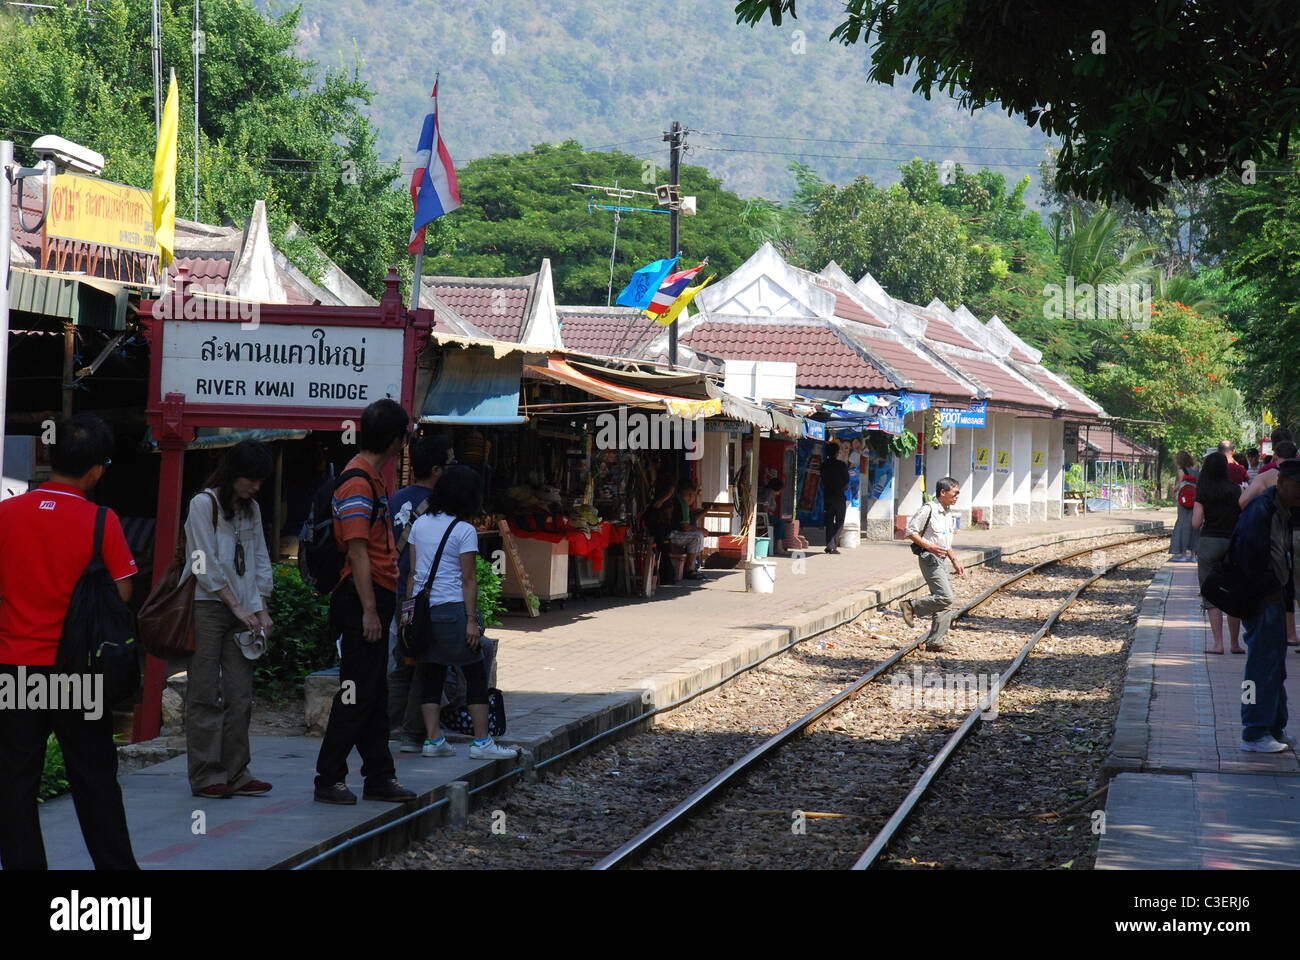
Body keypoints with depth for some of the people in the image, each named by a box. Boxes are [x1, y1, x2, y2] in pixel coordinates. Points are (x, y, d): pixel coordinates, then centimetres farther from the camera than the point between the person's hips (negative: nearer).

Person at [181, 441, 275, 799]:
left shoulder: (251, 509, 16)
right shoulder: (203, 504, -5)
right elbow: (206, 566, -10)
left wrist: (261, 609, 8)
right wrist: (237, 606, -11)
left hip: (242, 611, 6)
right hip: (207, 607, -6)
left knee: (240, 695, 3)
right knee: (206, 694, -5)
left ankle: (235, 773, 7)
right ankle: (204, 774, -1)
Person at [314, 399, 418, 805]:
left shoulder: (373, 477, 16)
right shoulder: (358, 482, -15)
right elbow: (357, 551, -19)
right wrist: (369, 609, -21)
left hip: (377, 596, 10)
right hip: (363, 601, -10)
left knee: (375, 694, 13)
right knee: (357, 694, -6)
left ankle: (379, 776, 19)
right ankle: (329, 780, 0)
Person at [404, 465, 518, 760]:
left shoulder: (420, 524, 8)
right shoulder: (464, 530, -8)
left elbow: (413, 572, 10)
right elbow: (468, 580, -9)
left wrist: (410, 609, 14)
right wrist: (471, 620, -8)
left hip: (423, 608, 6)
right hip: (453, 608, -6)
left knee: (433, 674, 9)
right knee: (476, 675, 2)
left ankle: (433, 739, 6)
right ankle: (481, 741, 2)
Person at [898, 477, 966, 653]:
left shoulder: (948, 513, 16)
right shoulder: (928, 510, -12)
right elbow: (911, 532, -12)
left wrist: (955, 560, 23)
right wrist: (930, 547, -21)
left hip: (942, 560, 9)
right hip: (930, 559, -9)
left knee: (946, 605, 5)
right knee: (945, 597, -20)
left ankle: (936, 641, 9)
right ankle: (911, 607, -4)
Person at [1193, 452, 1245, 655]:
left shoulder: (1203, 492, -3)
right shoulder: (1236, 490, 2)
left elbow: (1196, 523, -7)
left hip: (1210, 542, -2)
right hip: (1233, 543, 2)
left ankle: (1218, 643, -6)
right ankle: (1235, 643, 12)